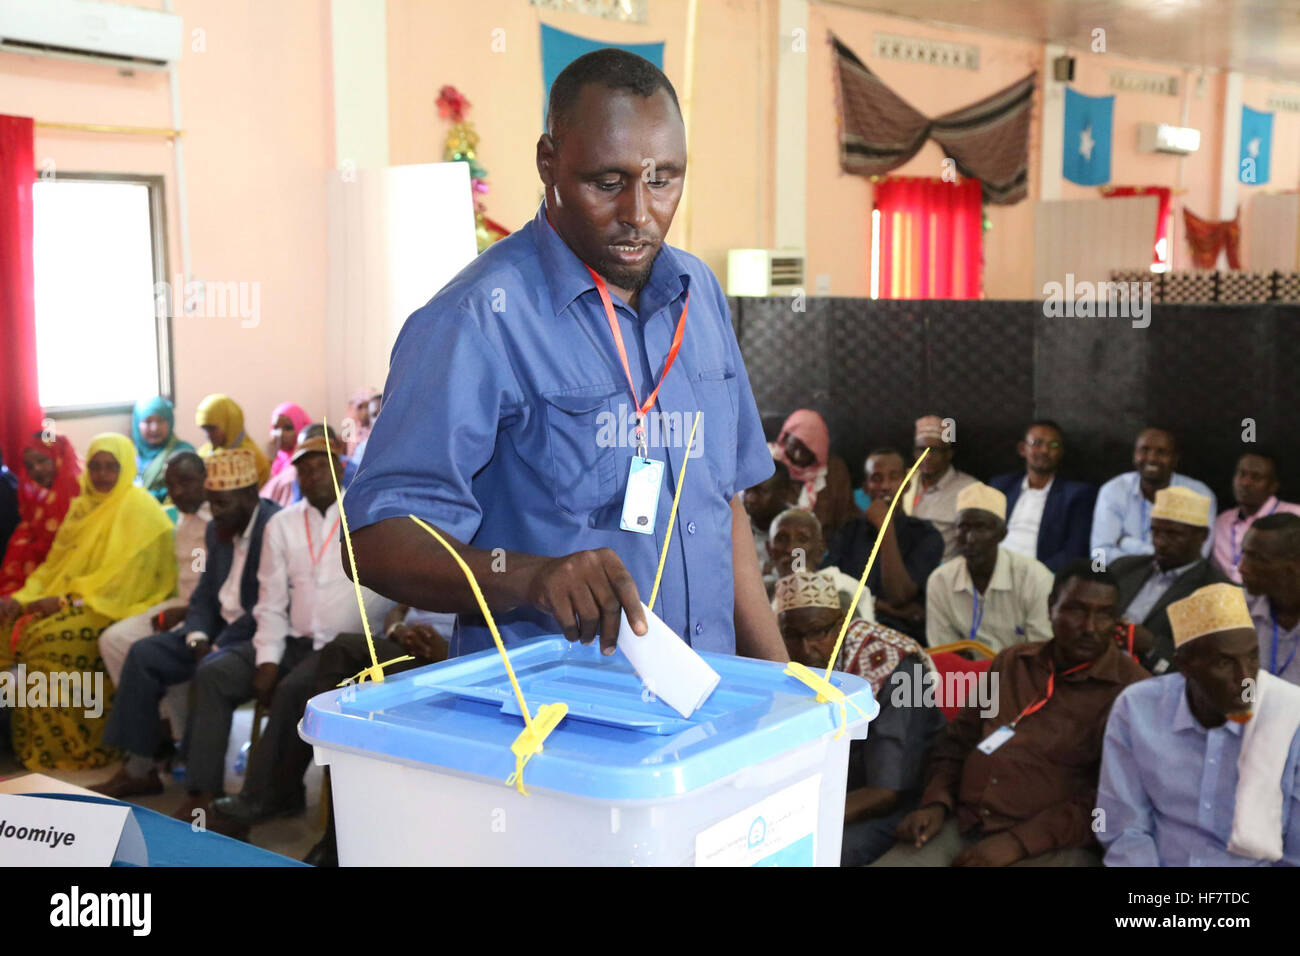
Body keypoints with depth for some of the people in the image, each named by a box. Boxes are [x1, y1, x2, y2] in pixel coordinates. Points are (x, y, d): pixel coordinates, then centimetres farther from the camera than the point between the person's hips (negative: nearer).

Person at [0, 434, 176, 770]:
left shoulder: (138, 508, -8)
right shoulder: (84, 505, 16)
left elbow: (122, 578, -15)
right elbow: (56, 564, 13)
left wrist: (67, 601, -19)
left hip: (117, 608, -8)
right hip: (73, 602, 8)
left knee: (49, 638, -28)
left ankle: (73, 747, -17)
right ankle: (30, 744, -7)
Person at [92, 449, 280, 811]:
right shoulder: (217, 531, 12)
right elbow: (204, 594, 15)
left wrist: (219, 647, -21)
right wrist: (198, 639, -4)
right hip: (220, 628, 9)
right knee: (143, 654, -1)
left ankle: (205, 790, -25)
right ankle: (139, 769, 5)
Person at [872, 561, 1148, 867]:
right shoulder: (1012, 662, 16)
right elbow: (958, 740, 22)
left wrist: (1018, 841, -16)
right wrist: (936, 803, 5)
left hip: (1049, 846, -5)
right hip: (961, 827, 5)